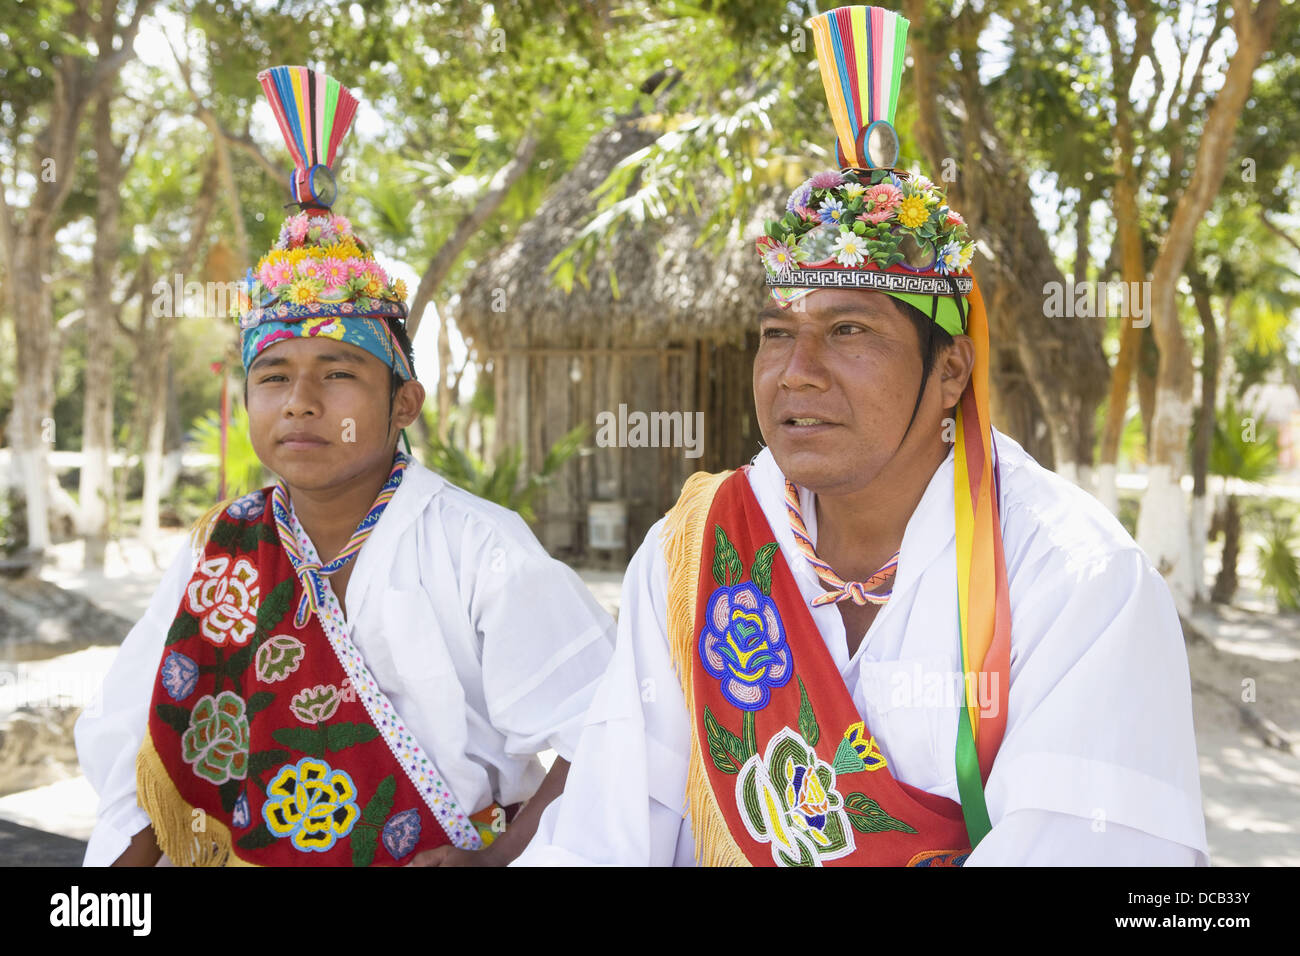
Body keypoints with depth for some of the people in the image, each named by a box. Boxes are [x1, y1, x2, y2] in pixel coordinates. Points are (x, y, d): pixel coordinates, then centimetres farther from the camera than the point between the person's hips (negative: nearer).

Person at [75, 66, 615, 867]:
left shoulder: (480, 548, -10)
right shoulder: (218, 556, 4)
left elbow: (603, 737, -13)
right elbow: (134, 770, 10)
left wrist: (504, 857, -20)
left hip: (437, 853, -4)